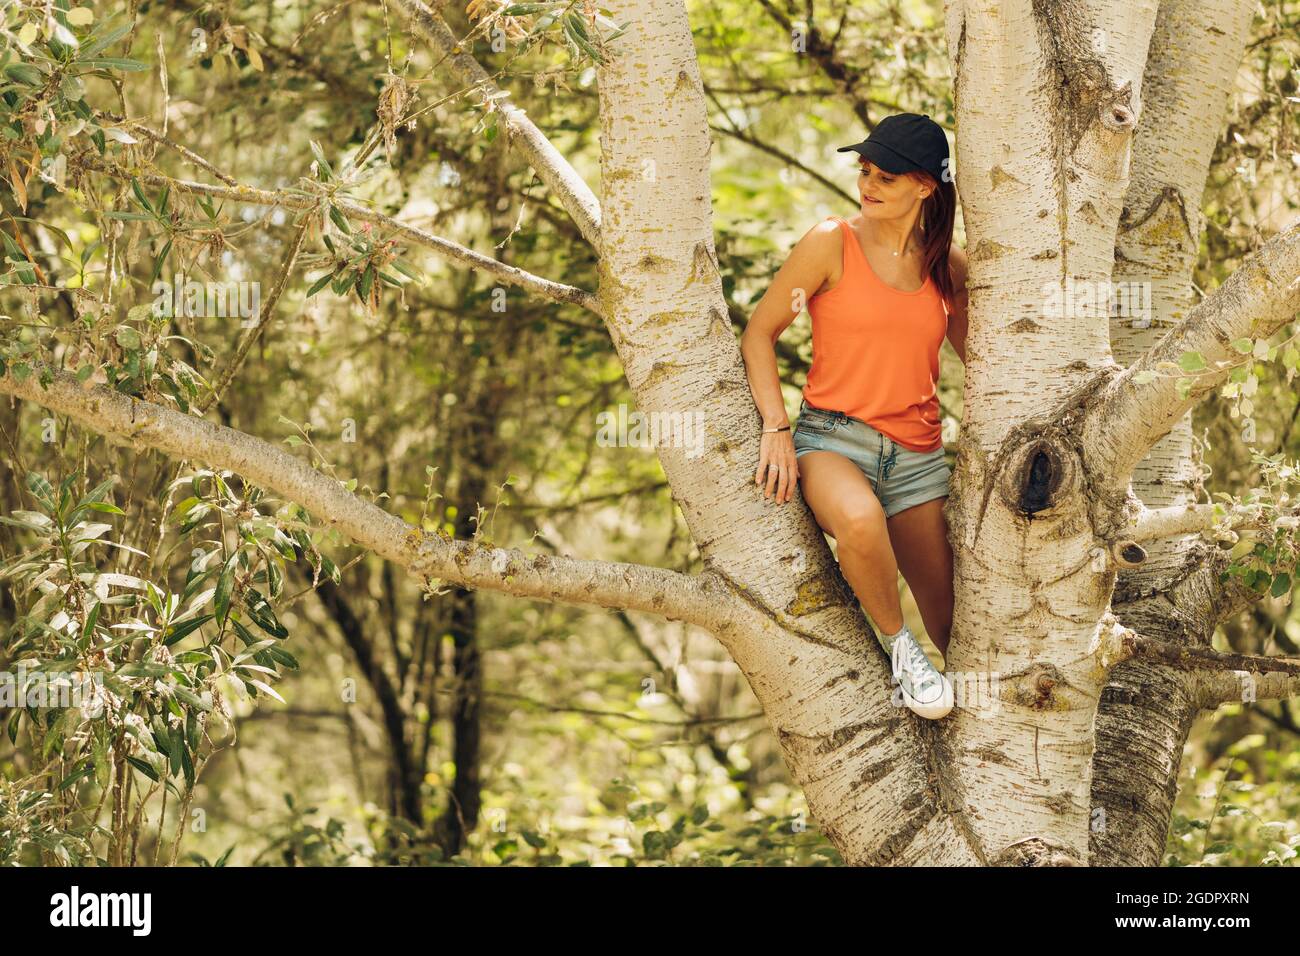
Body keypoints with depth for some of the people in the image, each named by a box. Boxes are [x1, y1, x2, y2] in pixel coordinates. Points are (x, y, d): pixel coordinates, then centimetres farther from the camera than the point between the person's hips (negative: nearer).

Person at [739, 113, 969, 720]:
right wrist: (776, 430, -12)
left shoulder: (947, 265, 7)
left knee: (955, 619, 2)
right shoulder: (832, 243, -5)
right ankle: (895, 644, -12)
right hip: (833, 439, -4)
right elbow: (759, 334, -2)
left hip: (918, 453, 4)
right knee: (861, 519, -39)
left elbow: (972, 351, 23)